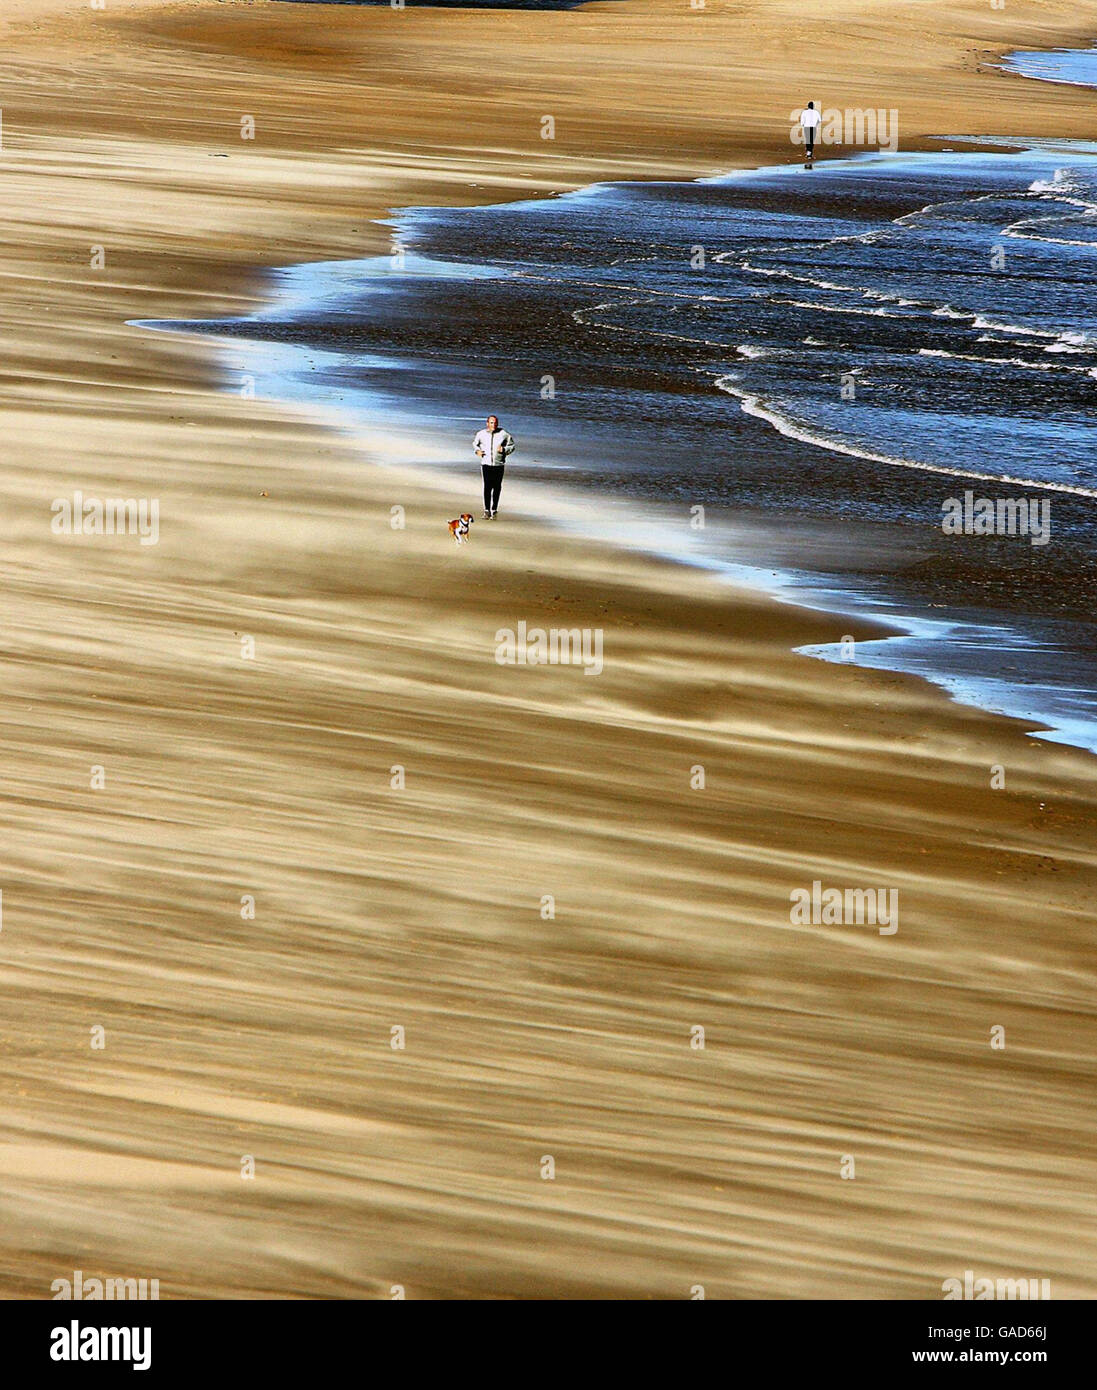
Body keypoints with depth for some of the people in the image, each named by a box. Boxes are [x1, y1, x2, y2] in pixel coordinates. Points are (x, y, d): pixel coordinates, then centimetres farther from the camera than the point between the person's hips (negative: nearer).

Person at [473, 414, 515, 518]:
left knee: (497, 487, 4)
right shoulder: (481, 434, 6)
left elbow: (511, 446, 8)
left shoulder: (503, 434, 1)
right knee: (487, 486, -12)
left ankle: (494, 509, 18)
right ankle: (487, 510, -6)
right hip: (486, 464, 0)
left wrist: (504, 450, -11)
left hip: (499, 464, 0)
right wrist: (477, 451, 4)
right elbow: (475, 444, 24)